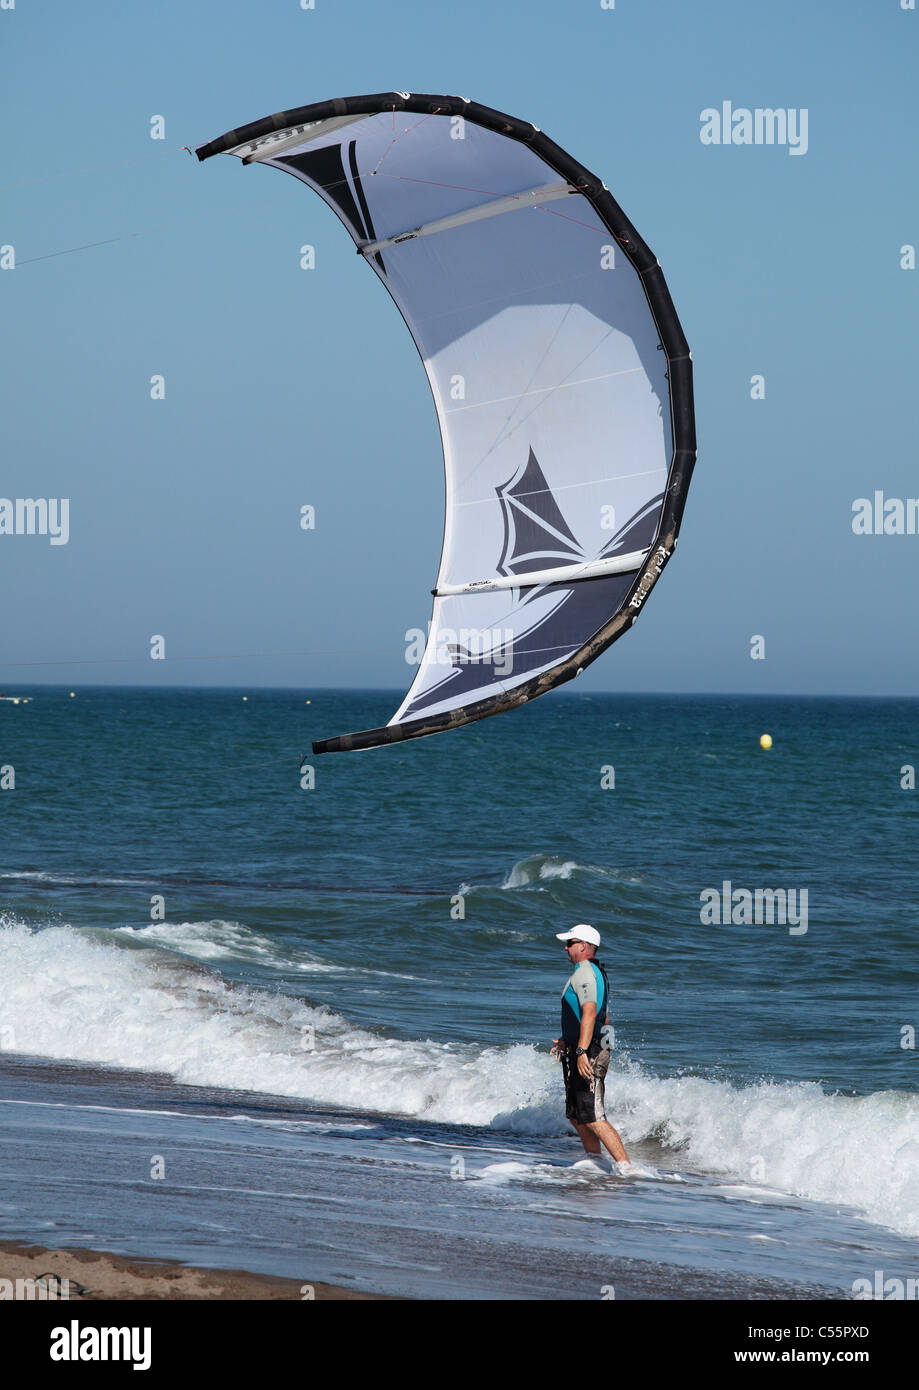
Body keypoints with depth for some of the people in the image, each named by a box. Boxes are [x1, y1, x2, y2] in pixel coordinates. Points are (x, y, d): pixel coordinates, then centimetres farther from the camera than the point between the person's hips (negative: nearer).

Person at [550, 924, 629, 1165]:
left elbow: (590, 1013, -26)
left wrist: (581, 1051, -32)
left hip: (588, 1055, -11)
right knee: (576, 1116, 17)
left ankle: (626, 1166, -19)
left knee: (593, 1119, -14)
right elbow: (604, 1018, 26)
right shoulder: (597, 972, 19)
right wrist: (568, 1041, 30)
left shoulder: (584, 972, -13)